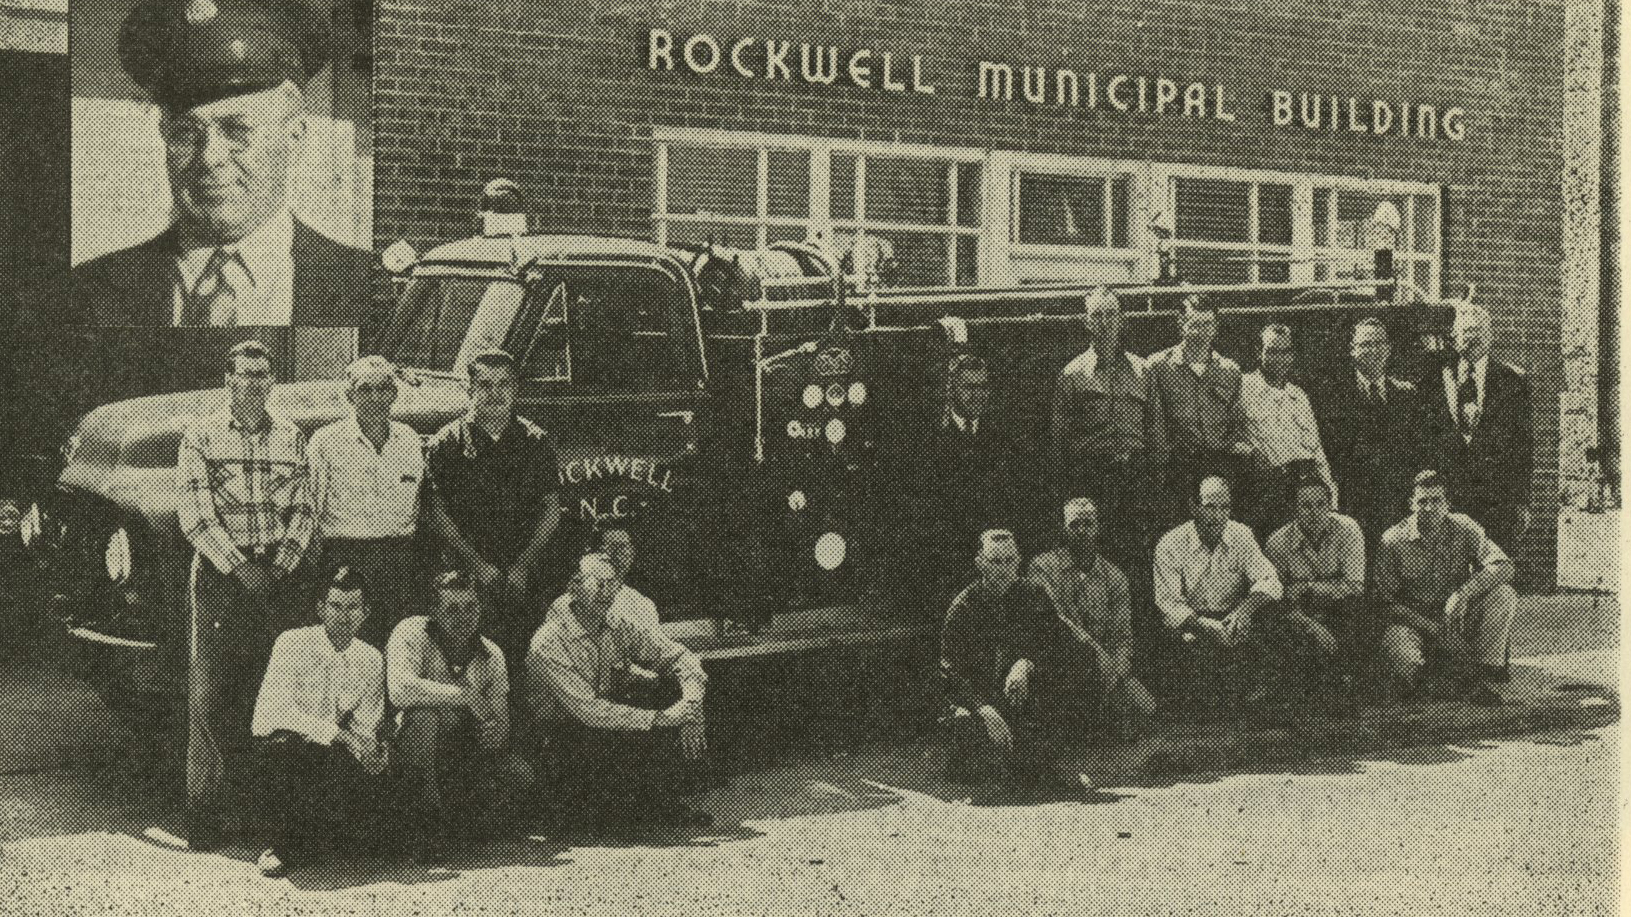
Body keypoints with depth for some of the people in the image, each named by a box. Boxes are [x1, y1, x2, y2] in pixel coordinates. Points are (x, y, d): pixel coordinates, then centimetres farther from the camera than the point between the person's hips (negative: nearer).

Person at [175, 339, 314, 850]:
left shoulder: (291, 439, 11)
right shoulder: (201, 436, 1)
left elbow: (302, 510, 9)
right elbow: (194, 516, -5)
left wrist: (282, 564, -5)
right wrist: (240, 568, -10)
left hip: (275, 577, 3)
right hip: (219, 575, -3)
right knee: (210, 696, -5)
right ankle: (204, 811, -1)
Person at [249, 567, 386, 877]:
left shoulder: (371, 660, 4)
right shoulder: (293, 643, -10)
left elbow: (366, 727, 3)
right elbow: (278, 709, -21)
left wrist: (369, 749, -23)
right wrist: (336, 735, -31)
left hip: (335, 748, 4)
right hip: (282, 738, -3)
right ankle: (283, 843, -14)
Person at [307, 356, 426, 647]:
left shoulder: (410, 440, 12)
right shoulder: (325, 442, 0)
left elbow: (425, 504, 19)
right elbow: (308, 509, 2)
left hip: (400, 556, 3)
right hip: (345, 555, -3)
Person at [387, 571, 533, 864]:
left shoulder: (490, 654, 2)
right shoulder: (412, 633, -13)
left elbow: (499, 728, 2)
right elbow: (399, 690, -34)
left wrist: (495, 733, -25)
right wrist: (465, 697, -27)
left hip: (469, 751, 4)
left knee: (520, 776, -22)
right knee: (424, 717, -37)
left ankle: (456, 823, 7)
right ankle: (426, 831, -21)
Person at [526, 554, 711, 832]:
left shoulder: (620, 622, -6)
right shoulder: (548, 645, -23)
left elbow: (680, 657, -4)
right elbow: (588, 711, -30)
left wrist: (691, 703, -25)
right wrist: (657, 718, -35)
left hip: (618, 716, 5)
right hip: (566, 733, -5)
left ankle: (657, 799, 6)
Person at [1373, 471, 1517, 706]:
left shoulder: (1463, 529, -3)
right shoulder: (1393, 541, -9)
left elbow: (1502, 566, -16)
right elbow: (1386, 602, -10)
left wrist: (1464, 594, -34)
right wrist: (1432, 628, -22)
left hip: (1459, 622, 3)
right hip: (1413, 620, -3)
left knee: (1503, 594, -22)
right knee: (1402, 656, -36)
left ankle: (1484, 677, -17)